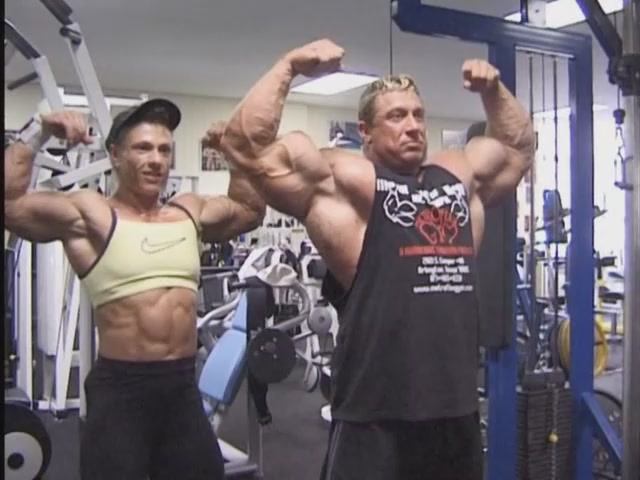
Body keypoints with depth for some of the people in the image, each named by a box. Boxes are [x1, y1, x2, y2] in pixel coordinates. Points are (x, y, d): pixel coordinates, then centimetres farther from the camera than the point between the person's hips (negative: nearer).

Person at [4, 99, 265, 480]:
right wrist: (38, 134, -18)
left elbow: (252, 210, 23)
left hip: (183, 385, 6)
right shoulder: (88, 213, -7)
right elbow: (9, 203, -17)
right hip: (120, 389, -5)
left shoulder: (191, 211, 10)